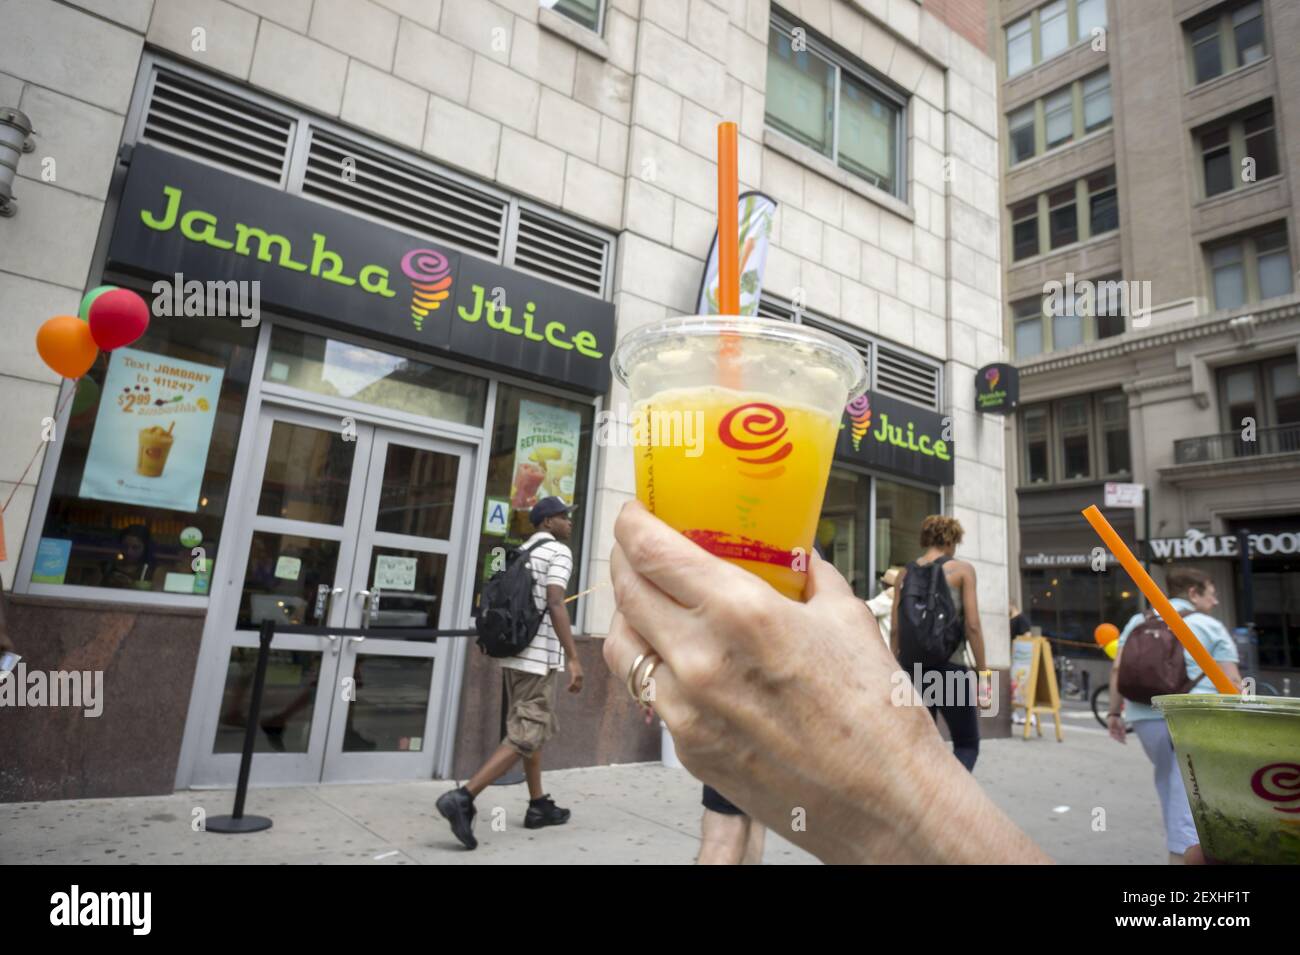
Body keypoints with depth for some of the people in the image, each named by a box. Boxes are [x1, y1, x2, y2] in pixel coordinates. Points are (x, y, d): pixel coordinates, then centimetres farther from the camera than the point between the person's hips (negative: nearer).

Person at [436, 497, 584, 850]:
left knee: (534, 729, 18)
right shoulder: (559, 551, -7)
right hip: (539, 656, -9)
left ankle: (539, 805, 25)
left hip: (516, 651, 9)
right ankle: (462, 797, -14)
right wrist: (573, 659, -21)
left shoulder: (522, 553, 17)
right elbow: (555, 605, -19)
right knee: (525, 738, -6)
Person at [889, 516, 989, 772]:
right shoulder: (962, 569, -1)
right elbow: (972, 625, -9)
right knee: (967, 746, 11)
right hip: (950, 666, -4)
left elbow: (895, 630, 6)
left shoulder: (905, 573, 9)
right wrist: (982, 674, -4)